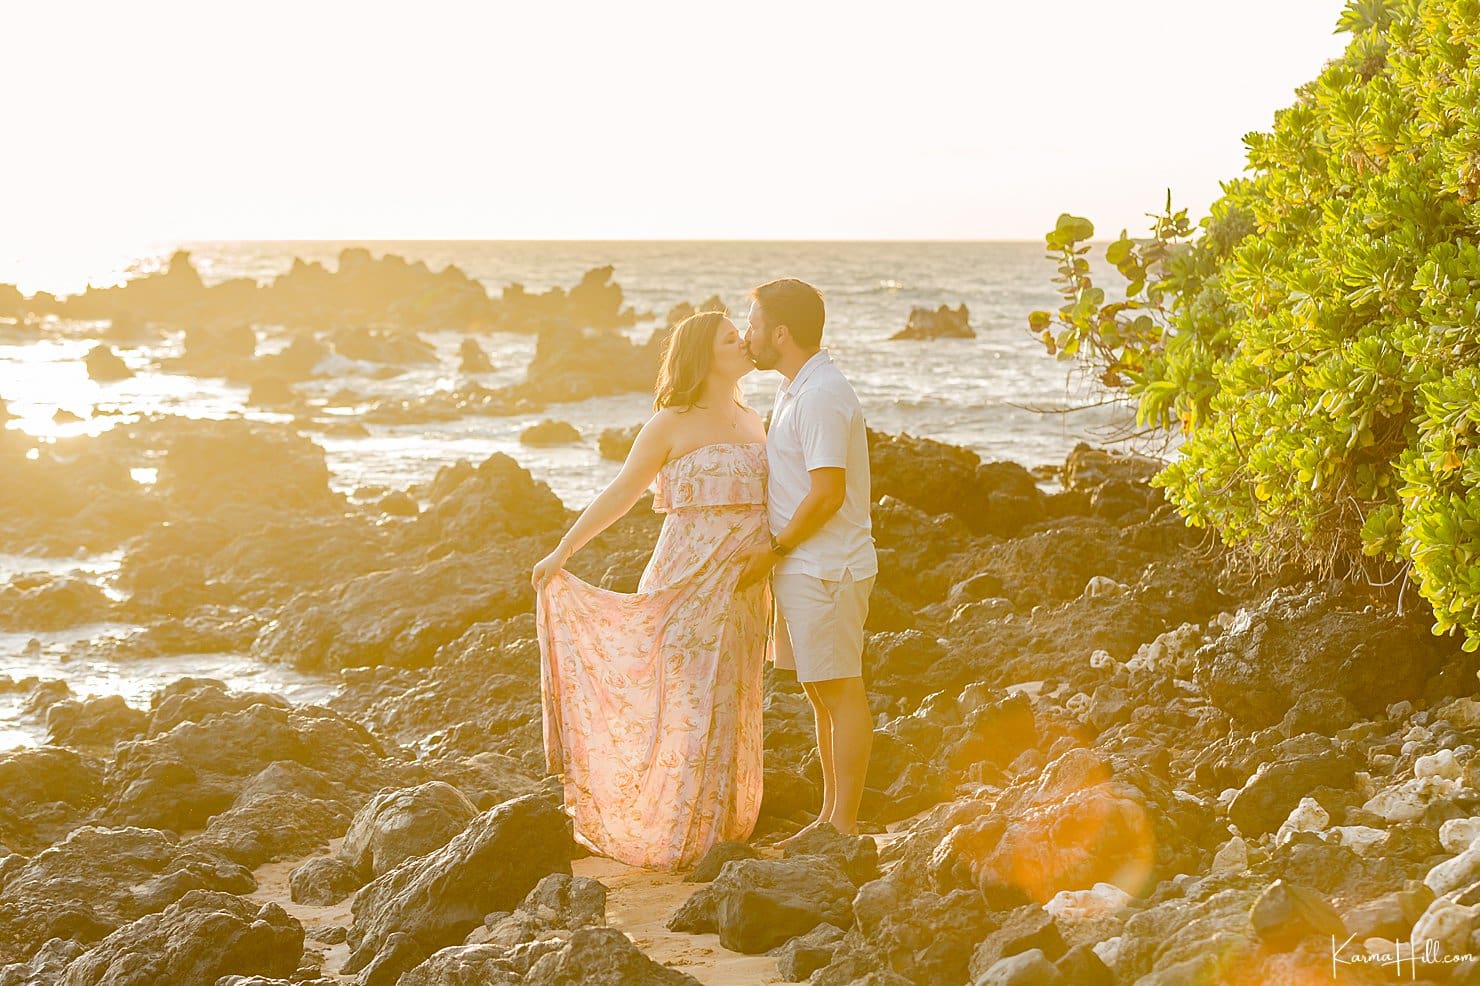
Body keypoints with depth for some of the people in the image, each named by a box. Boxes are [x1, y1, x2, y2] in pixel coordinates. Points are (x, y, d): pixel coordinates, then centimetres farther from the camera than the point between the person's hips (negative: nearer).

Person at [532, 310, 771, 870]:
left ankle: (720, 827, 19)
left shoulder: (752, 422, 13)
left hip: (742, 586, 6)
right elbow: (619, 493, -4)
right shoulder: (671, 424, -6)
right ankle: (674, 838, 4)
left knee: (731, 707, 9)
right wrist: (562, 552, -6)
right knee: (690, 703, -5)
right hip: (689, 581, -6)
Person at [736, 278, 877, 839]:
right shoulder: (793, 389, 16)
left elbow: (827, 494, -21)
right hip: (801, 567, 10)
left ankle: (843, 825, 0)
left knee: (840, 692, -5)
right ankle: (830, 816, 23)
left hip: (826, 570, -10)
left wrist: (774, 550, -13)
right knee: (820, 693, 15)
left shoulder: (821, 396, -17)